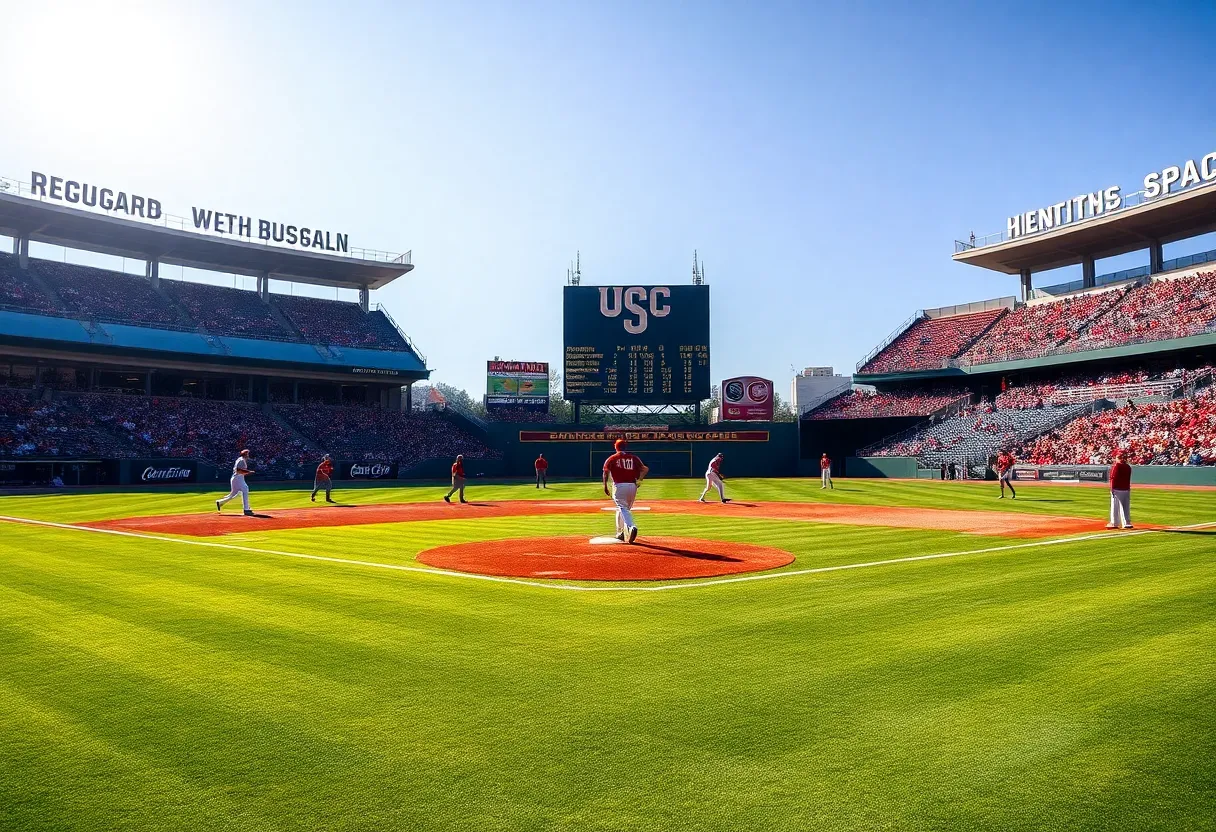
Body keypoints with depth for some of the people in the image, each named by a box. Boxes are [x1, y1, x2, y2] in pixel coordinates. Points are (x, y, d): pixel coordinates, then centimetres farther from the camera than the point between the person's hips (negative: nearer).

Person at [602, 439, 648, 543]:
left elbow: (606, 472, -7)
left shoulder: (611, 459, 4)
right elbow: (645, 469, 2)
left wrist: (605, 486, -1)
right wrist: (639, 481, 3)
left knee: (622, 508, -11)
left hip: (619, 486, -4)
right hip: (632, 486, 4)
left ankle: (631, 527, -38)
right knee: (626, 508, 20)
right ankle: (621, 533, 27)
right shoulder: (634, 458, 12)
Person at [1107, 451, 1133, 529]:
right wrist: (1128, 489, 17)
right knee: (1126, 507, 10)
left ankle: (1114, 523, 2)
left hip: (1117, 489, -6)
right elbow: (1128, 479, 13)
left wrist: (1112, 488, -11)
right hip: (1126, 489, 6)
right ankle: (1127, 523, 10)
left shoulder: (1116, 465, -11)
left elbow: (1113, 478, -14)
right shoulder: (1128, 467, 9)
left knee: (1115, 506, -1)